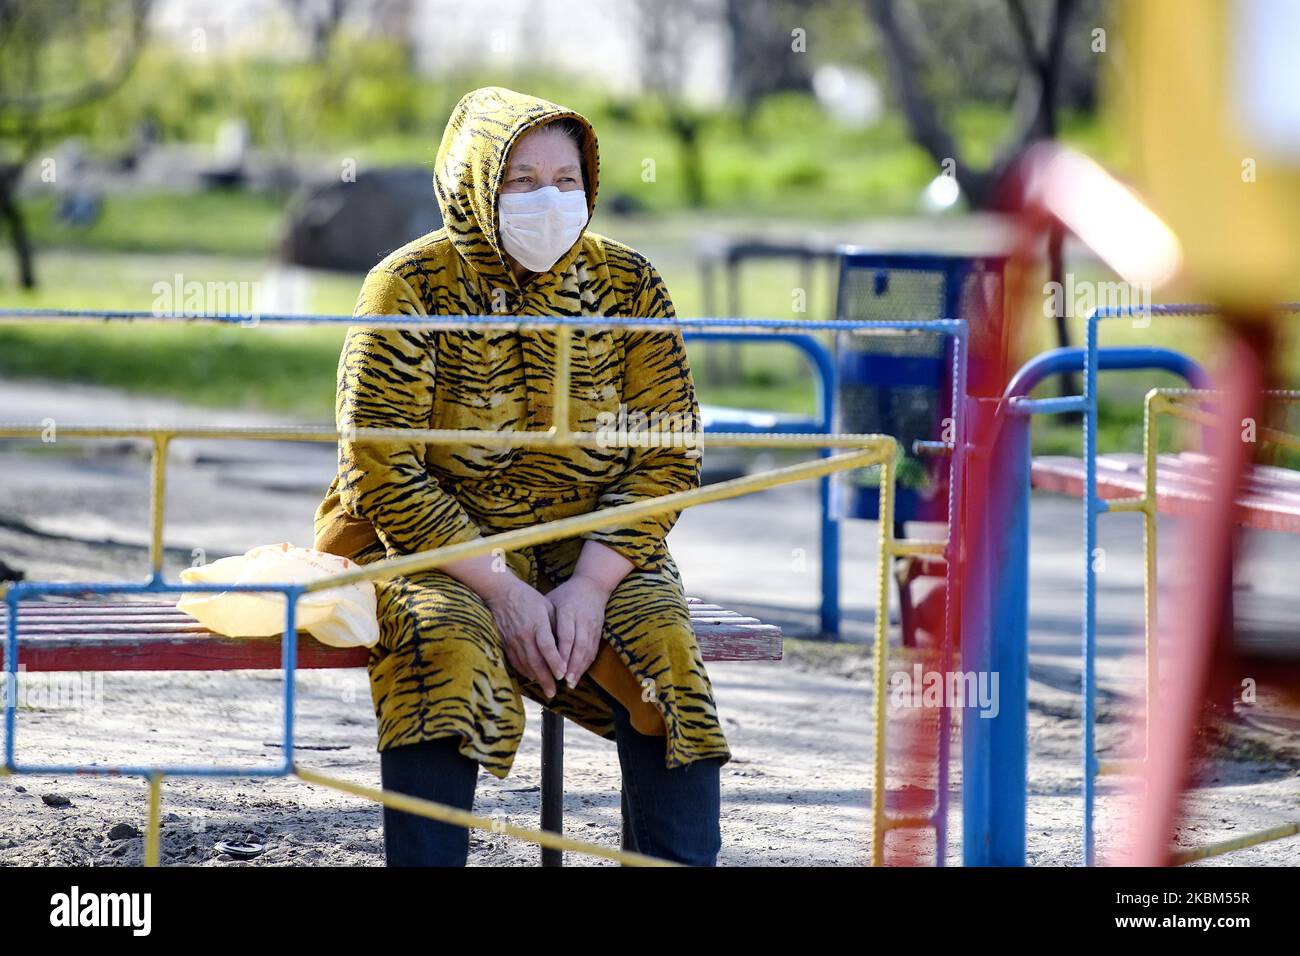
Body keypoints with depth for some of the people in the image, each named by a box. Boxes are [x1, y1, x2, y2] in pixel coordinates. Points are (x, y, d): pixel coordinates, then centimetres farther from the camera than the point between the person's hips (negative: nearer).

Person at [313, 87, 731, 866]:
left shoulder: (628, 285, 1)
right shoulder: (411, 289, -7)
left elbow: (668, 455, -1)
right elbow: (381, 467, -11)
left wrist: (591, 584, -16)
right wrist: (498, 589, -20)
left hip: (594, 548, 3)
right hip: (435, 542, -2)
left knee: (667, 648, -25)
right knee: (446, 642, -33)